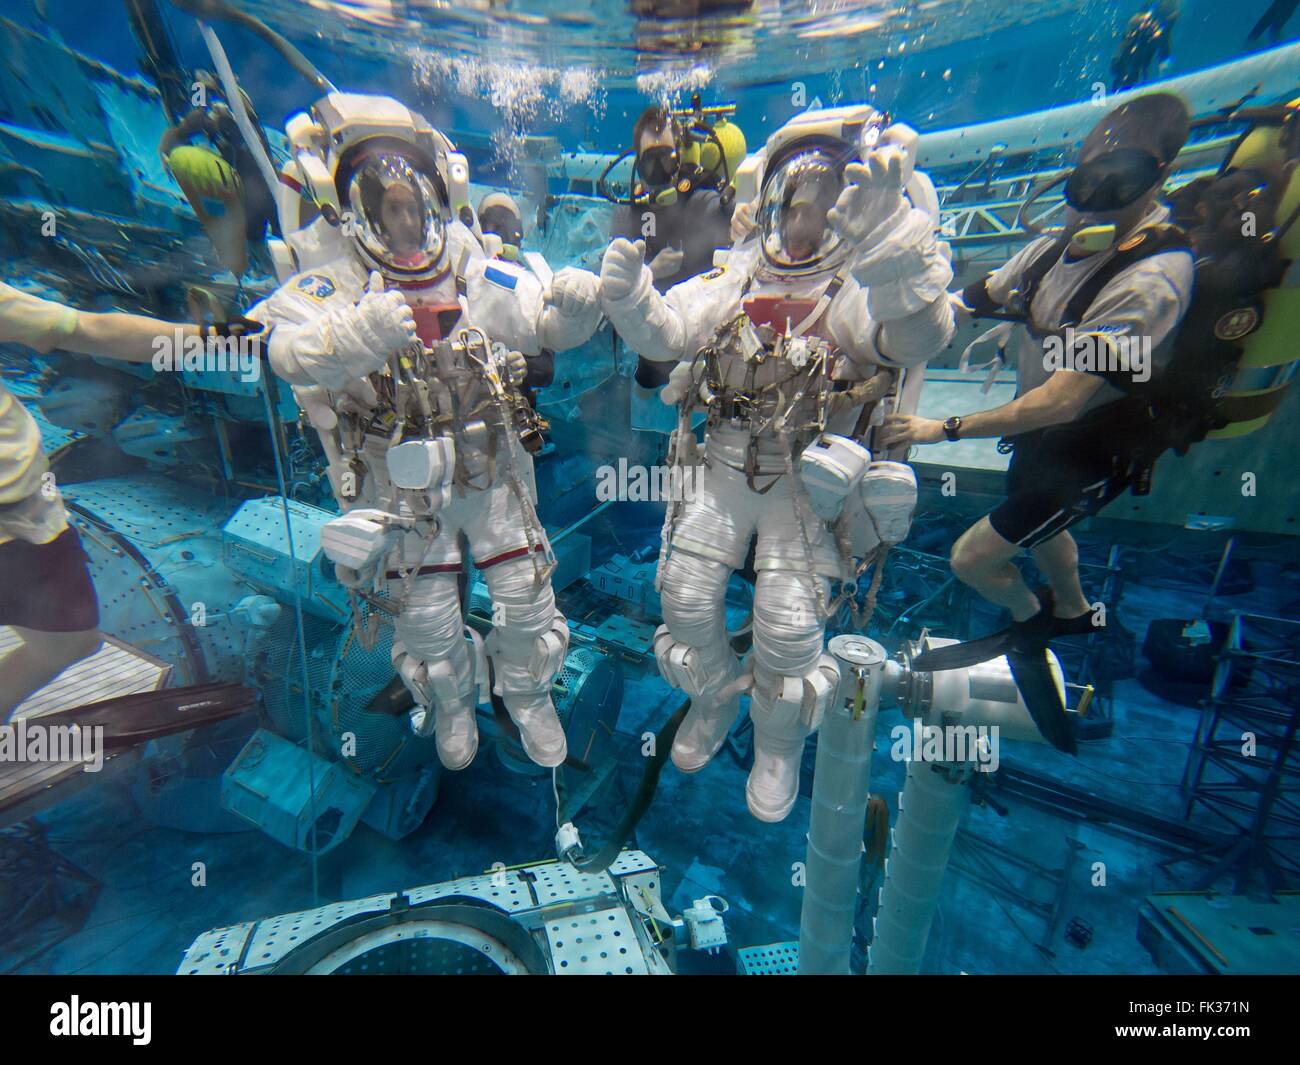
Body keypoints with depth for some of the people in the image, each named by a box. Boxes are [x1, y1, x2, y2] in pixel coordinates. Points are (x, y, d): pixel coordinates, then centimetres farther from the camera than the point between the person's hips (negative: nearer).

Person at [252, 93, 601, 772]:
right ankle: (452, 704, 46)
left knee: (525, 597, 9)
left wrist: (572, 307, -27)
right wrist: (360, 330, -49)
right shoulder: (334, 279, -11)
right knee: (427, 620, 13)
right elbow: (290, 351, -28)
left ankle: (528, 695, 40)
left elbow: (545, 322, -4)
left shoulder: (477, 269, -3)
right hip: (400, 481, -1)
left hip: (492, 465, 2)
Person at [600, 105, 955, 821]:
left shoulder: (868, 283, -3)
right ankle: (714, 697, 36)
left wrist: (888, 235, -39)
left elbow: (918, 337, -24)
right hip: (723, 461, 4)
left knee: (787, 626, -4)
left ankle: (778, 744, 28)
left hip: (806, 475, -3)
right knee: (687, 595, 4)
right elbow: (665, 332, 5)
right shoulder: (740, 274, 11)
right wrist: (630, 296, -15)